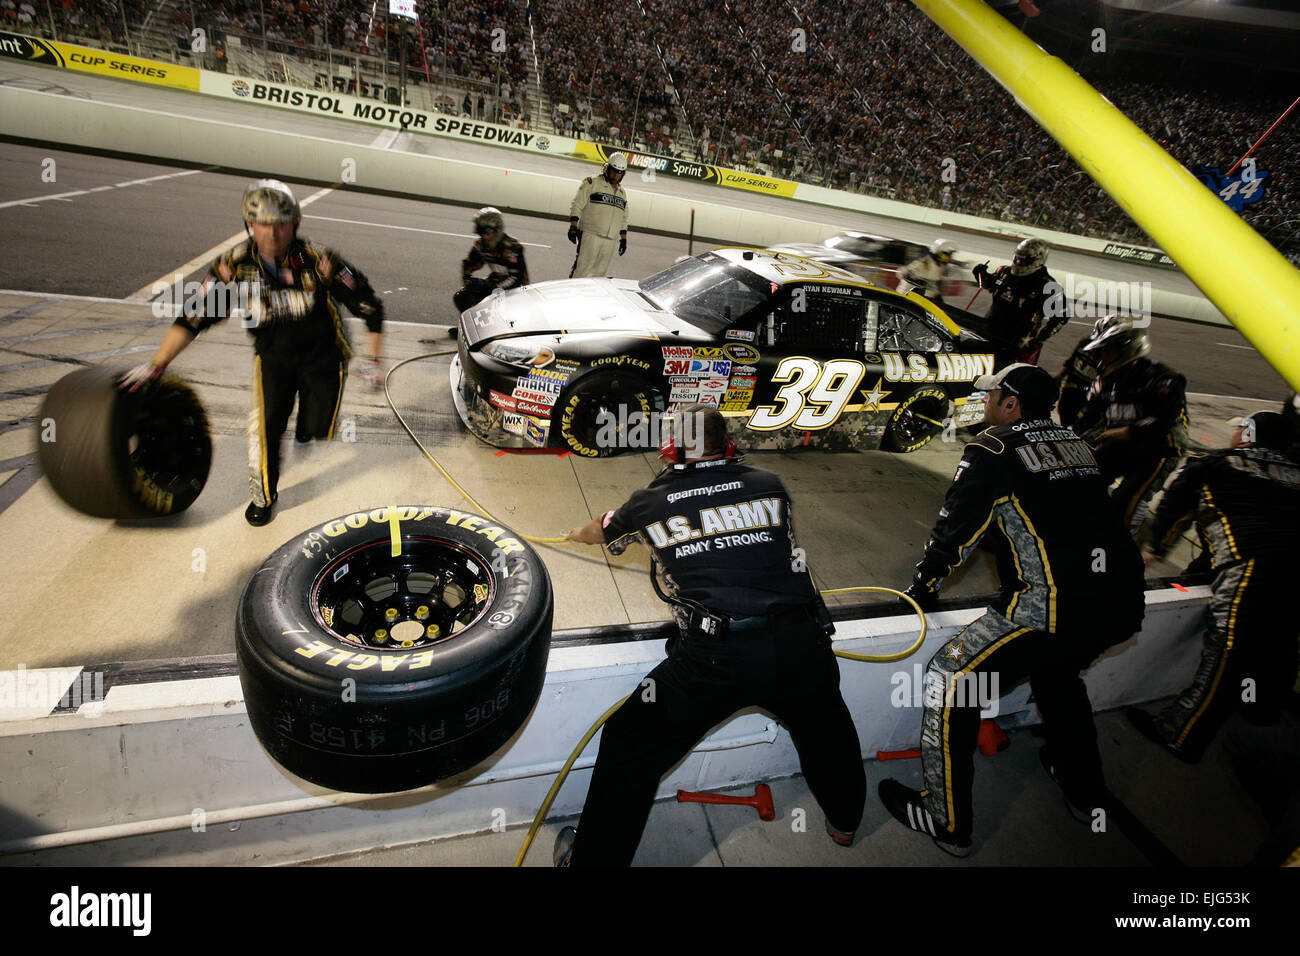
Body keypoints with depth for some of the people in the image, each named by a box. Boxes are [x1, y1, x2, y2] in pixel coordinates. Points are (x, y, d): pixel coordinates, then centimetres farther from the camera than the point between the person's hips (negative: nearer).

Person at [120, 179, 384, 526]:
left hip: (321, 352, -1)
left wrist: (372, 360, -15)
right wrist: (156, 365, -12)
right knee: (266, 422, -14)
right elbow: (195, 317, -9)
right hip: (272, 354, 1)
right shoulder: (234, 265, -14)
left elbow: (369, 305, -14)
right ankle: (263, 495, 9)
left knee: (317, 430, -4)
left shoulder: (319, 260, -21)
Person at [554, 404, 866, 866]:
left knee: (632, 746, 17)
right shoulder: (769, 484, 11)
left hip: (714, 656, -3)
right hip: (800, 646, 4)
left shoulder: (652, 501, 8)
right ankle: (844, 820, 56)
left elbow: (603, 531, 30)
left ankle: (595, 855, 31)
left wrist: (579, 533, 54)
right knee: (823, 723, 34)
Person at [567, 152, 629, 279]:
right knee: (583, 268, -11)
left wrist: (623, 238, 21)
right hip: (589, 235, -5)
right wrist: (573, 226, -12)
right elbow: (576, 205, -4)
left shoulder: (622, 193, 20)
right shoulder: (592, 183, 1)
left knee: (600, 271, 3)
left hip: (609, 241, 6)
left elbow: (623, 219, 27)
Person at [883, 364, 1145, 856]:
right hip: (1122, 604, 9)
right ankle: (1085, 791, 49)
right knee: (1055, 669, 34)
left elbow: (955, 528, -1)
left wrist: (922, 587, 12)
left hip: (1055, 607, -9)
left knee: (951, 679, 1)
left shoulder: (992, 449, -3)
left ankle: (946, 822, 11)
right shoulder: (1076, 444, 18)